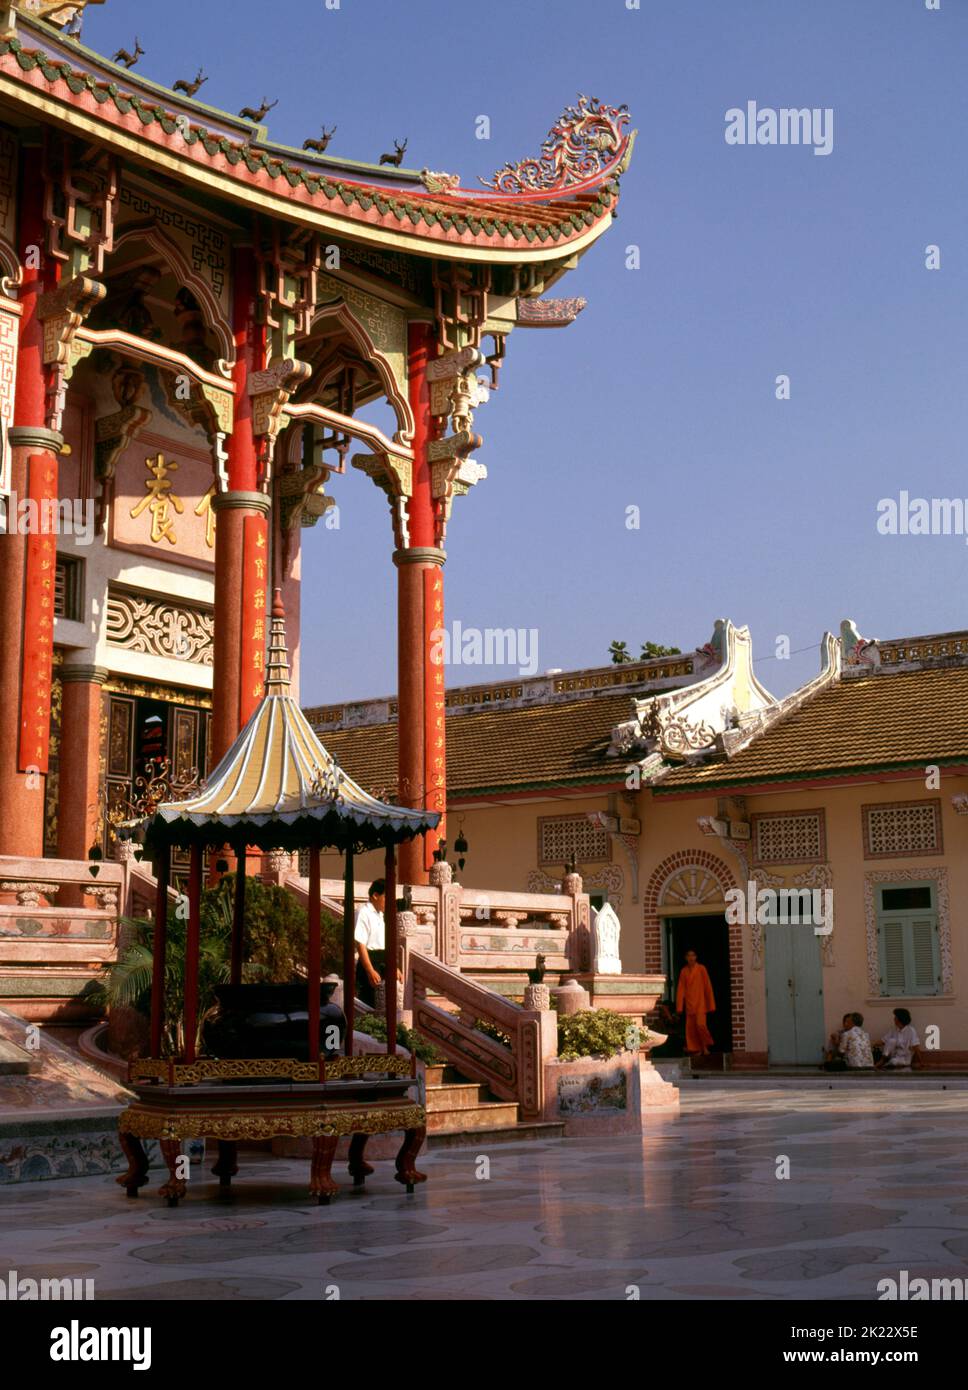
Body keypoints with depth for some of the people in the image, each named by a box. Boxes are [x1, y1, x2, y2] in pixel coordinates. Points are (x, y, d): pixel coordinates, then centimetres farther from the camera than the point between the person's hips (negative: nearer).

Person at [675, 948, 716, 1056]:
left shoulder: (701, 969, -3)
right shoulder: (683, 971, 5)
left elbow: (708, 987, -1)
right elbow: (681, 989, 6)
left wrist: (711, 1005, -2)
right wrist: (679, 1006, 2)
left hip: (700, 1003, -3)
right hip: (689, 1004, 3)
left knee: (700, 1024, -16)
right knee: (691, 1027, 1)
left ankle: (705, 1046, 5)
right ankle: (699, 1049, 11)